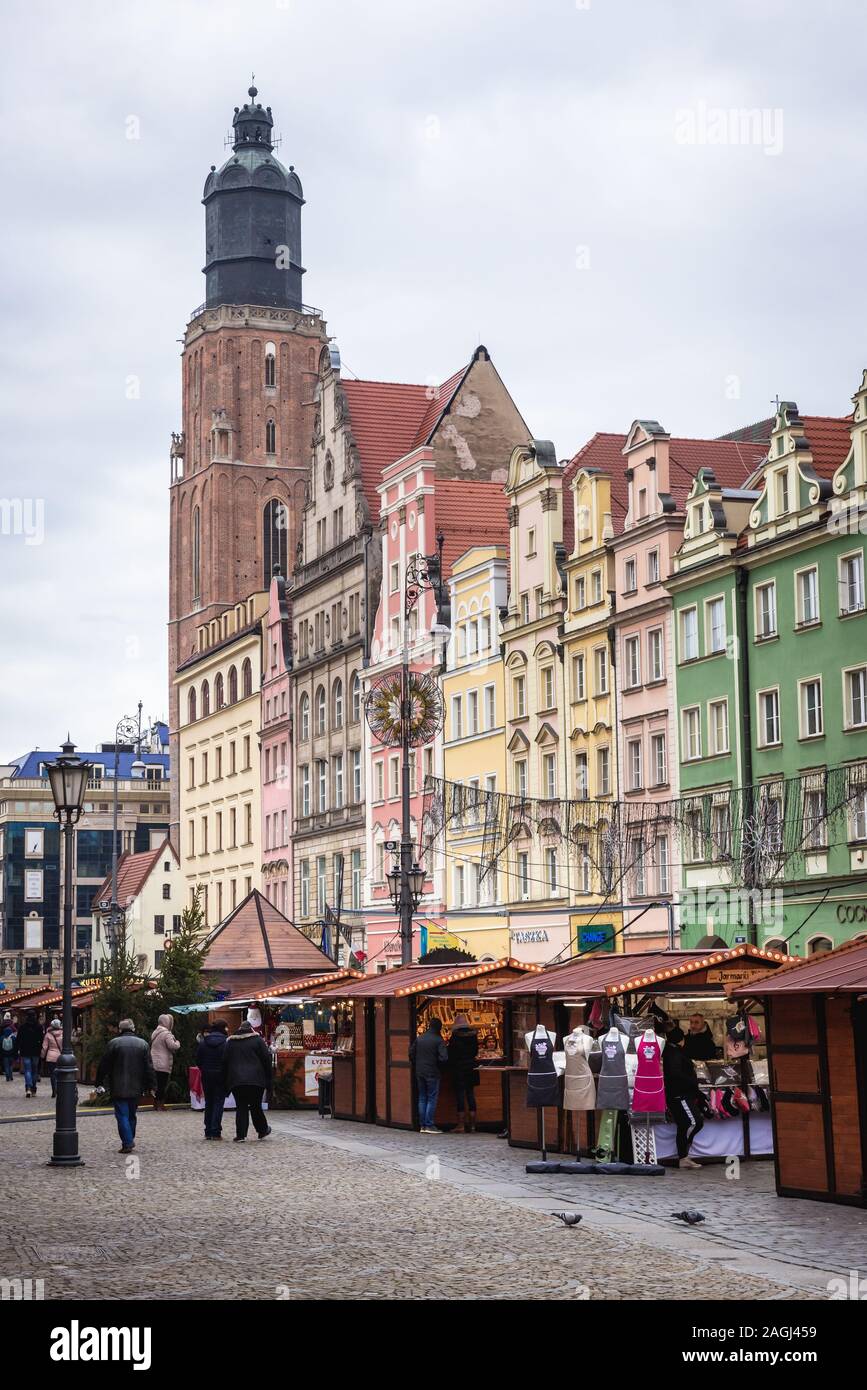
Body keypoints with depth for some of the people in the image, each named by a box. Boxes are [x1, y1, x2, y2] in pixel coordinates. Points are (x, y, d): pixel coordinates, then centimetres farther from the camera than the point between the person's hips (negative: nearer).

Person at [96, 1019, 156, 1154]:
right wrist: (152, 1086, 7)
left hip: (118, 1088, -4)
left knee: (122, 1115, -2)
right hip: (136, 1088, 4)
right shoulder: (143, 1044, 3)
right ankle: (130, 1140, 22)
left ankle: (127, 1143, -10)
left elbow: (104, 1065, -3)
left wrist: (99, 1082, 7)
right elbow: (149, 1067, 3)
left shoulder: (114, 1043, -6)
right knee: (131, 1115, 17)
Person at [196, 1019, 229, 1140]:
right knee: (219, 1102, 1)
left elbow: (198, 1060, 2)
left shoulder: (203, 1042, 1)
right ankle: (215, 1131, -6)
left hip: (206, 1076, 4)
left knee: (208, 1102, 13)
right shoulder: (225, 1043, -11)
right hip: (221, 1076, -4)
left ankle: (208, 1131, 14)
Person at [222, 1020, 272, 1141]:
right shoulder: (257, 1040, 3)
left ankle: (240, 1135, -4)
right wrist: (268, 1081, 4)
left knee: (241, 1107, 4)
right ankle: (262, 1131, 22)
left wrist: (225, 1085, 14)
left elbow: (225, 1063, 11)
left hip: (236, 1080, 1)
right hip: (256, 1079, -1)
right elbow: (266, 1060, 0)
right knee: (256, 1106, 12)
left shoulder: (230, 1042, 11)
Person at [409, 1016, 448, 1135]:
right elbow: (443, 1058, -18)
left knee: (422, 1099, 12)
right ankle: (429, 1125, -5)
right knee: (432, 1099, 0)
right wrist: (440, 1065, 3)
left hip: (419, 1073, 5)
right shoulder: (438, 1040, -11)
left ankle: (422, 1125, 12)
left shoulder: (419, 1038, 6)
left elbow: (411, 1054, 8)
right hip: (432, 1073, -5)